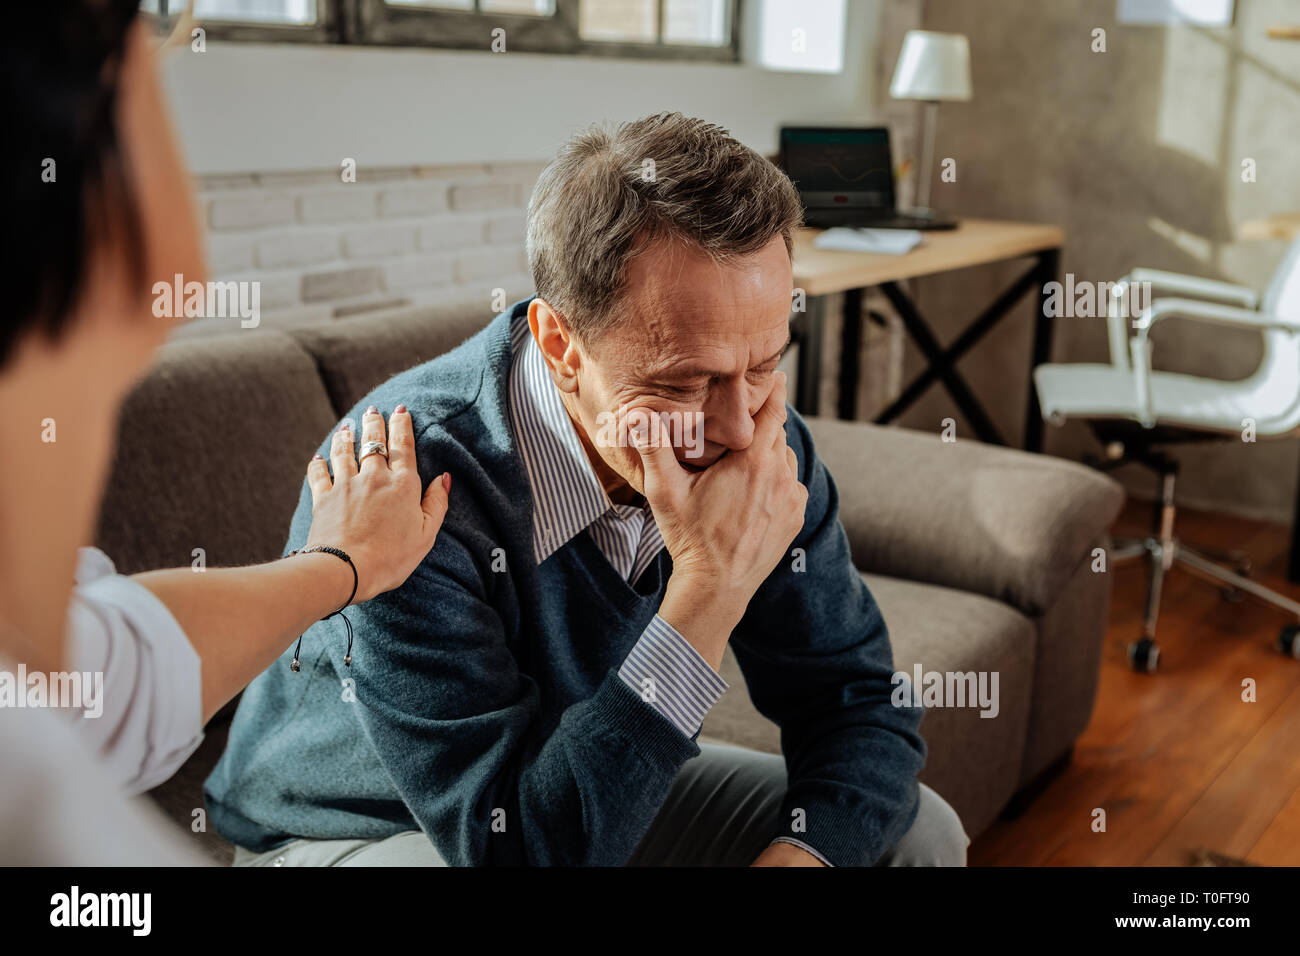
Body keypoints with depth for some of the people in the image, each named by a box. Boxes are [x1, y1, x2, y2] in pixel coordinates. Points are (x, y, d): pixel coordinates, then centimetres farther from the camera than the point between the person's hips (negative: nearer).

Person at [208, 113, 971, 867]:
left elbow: (862, 702, -8)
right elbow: (515, 846, -33)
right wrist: (710, 590, -39)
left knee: (921, 833, -3)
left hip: (614, 799, 5)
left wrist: (803, 851, -28)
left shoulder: (762, 447, -16)